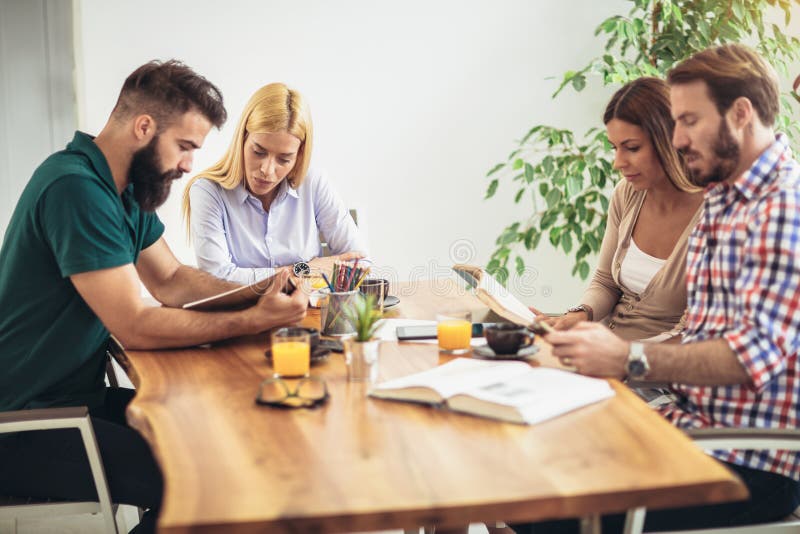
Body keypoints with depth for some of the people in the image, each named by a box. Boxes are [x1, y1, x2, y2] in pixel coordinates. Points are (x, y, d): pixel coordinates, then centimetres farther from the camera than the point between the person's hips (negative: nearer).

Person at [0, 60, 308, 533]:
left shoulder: (127, 188, 7)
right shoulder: (77, 189, -23)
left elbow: (171, 280, 14)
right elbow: (137, 327, -23)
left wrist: (258, 295, -2)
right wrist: (255, 320, -21)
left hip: (79, 396, 9)